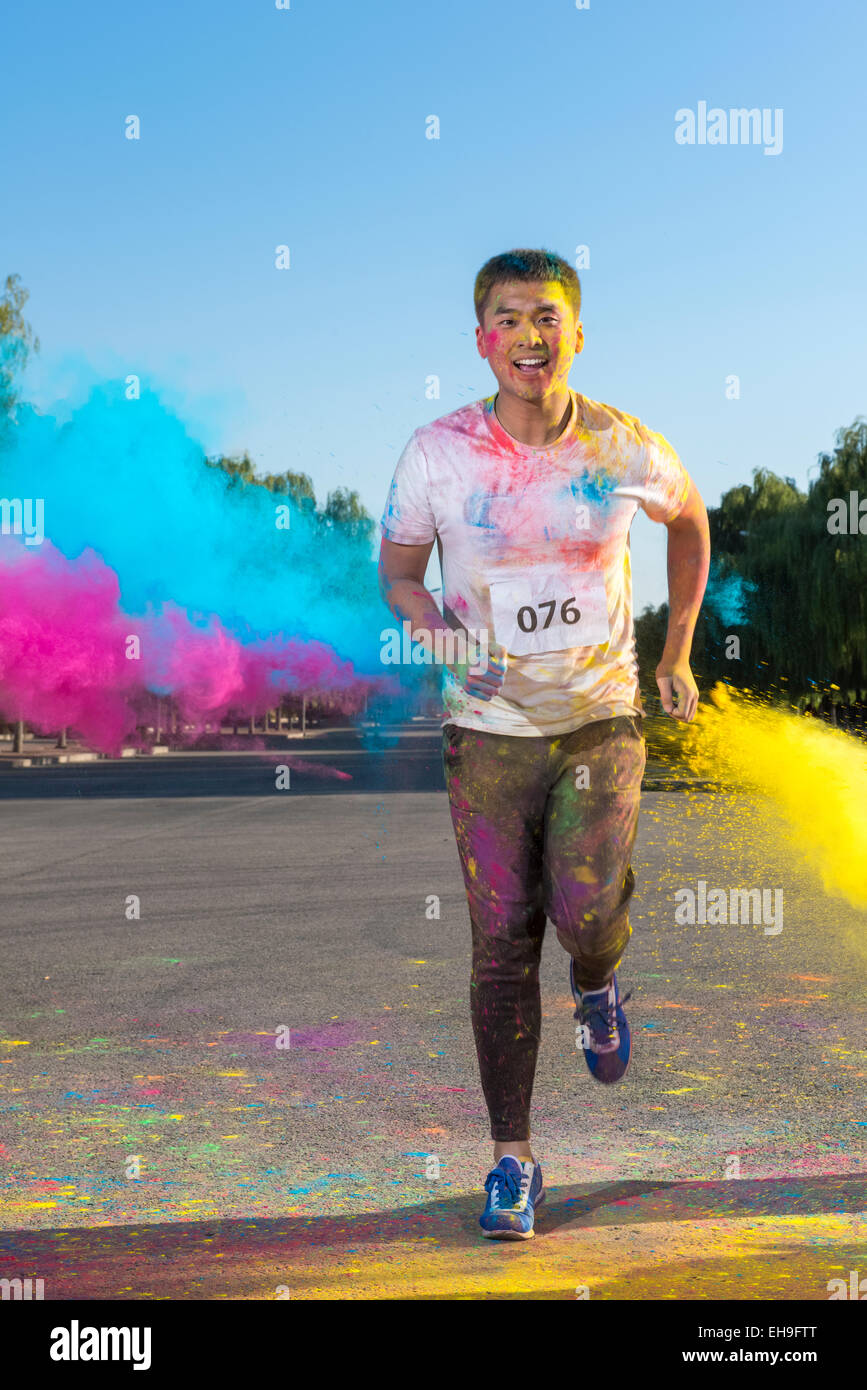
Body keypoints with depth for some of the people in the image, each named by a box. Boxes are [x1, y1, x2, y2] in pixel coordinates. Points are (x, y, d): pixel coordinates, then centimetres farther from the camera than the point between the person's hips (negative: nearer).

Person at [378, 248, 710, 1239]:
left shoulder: (626, 450, -5)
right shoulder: (436, 453, -8)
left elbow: (690, 520, 15)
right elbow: (396, 570, 4)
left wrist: (678, 652, 14)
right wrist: (434, 628, -18)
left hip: (602, 718, 0)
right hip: (489, 727, 0)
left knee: (587, 912, -15)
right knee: (502, 945, 1)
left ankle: (595, 988, 25)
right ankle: (512, 1158, 15)